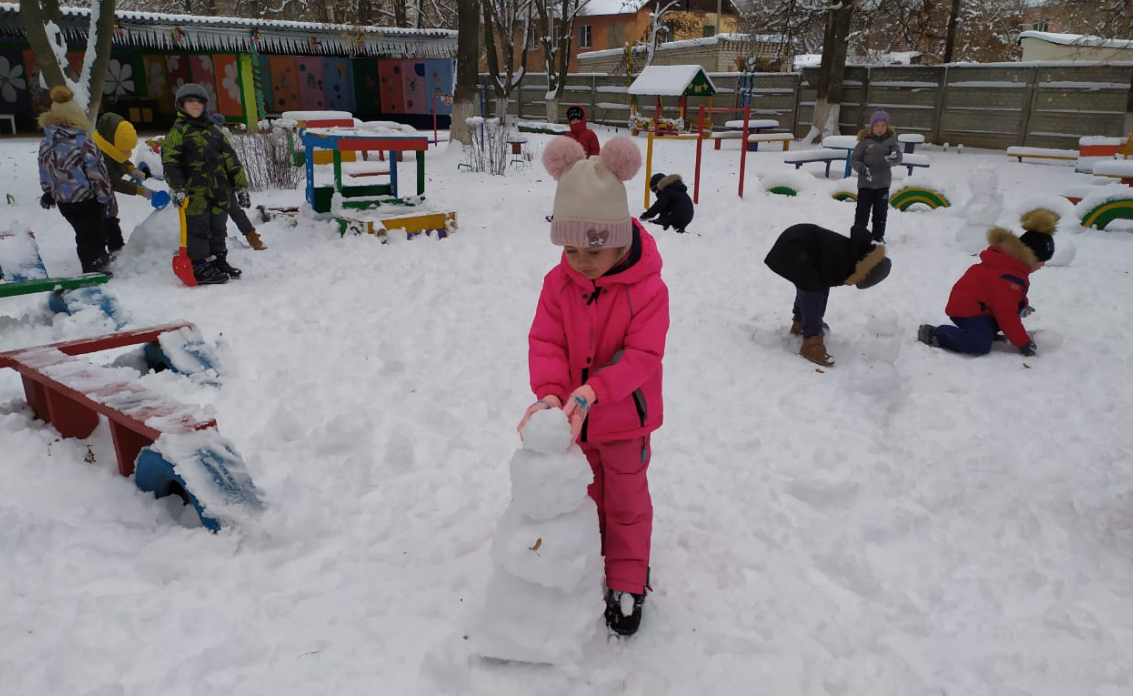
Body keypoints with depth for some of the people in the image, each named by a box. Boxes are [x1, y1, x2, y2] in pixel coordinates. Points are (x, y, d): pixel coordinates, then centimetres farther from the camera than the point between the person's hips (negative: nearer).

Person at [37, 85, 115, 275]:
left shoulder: (45, 144, 2)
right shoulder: (83, 142, -19)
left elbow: (44, 171, 12)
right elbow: (97, 172, -16)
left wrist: (48, 193, 25)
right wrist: (106, 197, -7)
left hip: (62, 200, 6)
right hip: (86, 198, -6)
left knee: (83, 232, 20)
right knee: (91, 234, 7)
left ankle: (99, 258, 35)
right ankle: (94, 268, 15)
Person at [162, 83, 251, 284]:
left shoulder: (214, 131, 18)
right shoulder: (178, 131, 1)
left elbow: (230, 159, 16)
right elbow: (170, 161, -7)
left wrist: (241, 186, 10)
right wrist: (177, 188, -18)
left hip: (219, 191, 6)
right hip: (195, 191, -6)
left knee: (218, 228, 13)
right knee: (198, 229, -4)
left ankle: (218, 261, 25)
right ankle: (199, 268, 1)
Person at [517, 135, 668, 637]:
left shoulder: (648, 289, -22)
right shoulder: (558, 283, -11)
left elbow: (642, 355, -25)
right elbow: (545, 343, -13)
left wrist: (593, 391, -38)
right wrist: (549, 392, -31)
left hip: (624, 418, -3)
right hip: (572, 418, 4)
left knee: (626, 501, 15)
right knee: (581, 497, 22)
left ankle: (627, 582, 34)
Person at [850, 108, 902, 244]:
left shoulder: (891, 140, 0)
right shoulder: (865, 140, -5)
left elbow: (898, 157, -9)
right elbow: (854, 159, -3)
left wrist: (894, 158, -33)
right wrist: (861, 168, -22)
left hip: (883, 183, 2)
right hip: (865, 183, -2)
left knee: (881, 212, 11)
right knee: (862, 211, 2)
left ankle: (878, 236, 24)